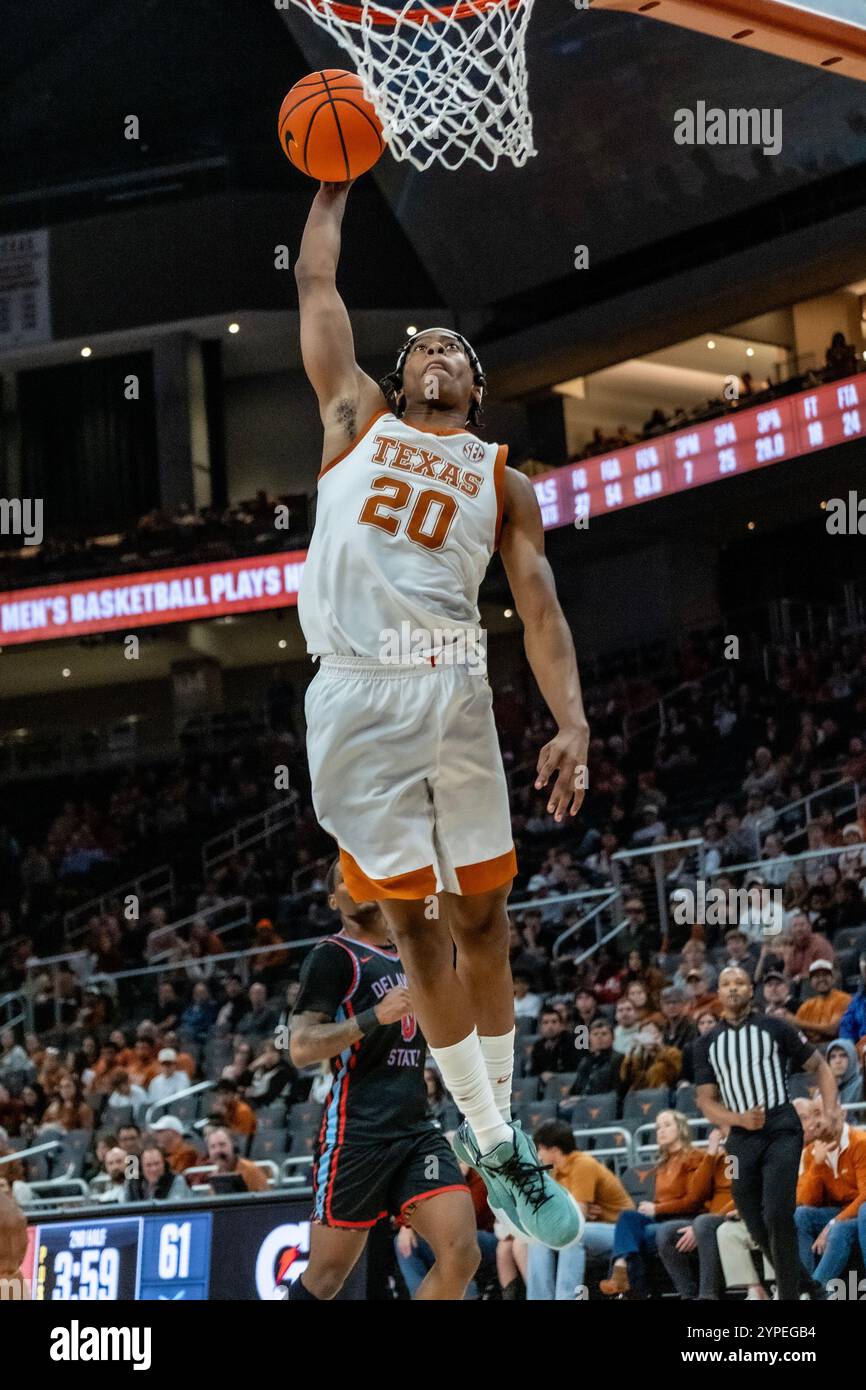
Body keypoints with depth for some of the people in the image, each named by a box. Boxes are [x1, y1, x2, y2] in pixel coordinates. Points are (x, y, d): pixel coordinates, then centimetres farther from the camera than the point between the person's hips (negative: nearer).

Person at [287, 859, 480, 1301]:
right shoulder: (333, 955, -3)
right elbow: (300, 1048, -13)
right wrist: (376, 1015, -22)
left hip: (417, 1129, 6)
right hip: (356, 1132, -6)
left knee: (461, 1255, -12)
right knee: (324, 1279, 0)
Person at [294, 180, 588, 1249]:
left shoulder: (501, 476, 16)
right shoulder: (357, 418, 18)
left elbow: (538, 606, 7)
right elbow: (317, 287, 20)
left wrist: (572, 721, -5)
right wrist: (334, 189, 27)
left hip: (452, 692, 1)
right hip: (355, 698, -1)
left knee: (483, 915, 2)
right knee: (416, 924, -1)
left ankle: (497, 1124, 15)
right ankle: (489, 1143, 5)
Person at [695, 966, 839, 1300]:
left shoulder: (775, 1028, 4)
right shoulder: (707, 1044, 12)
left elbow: (819, 1067, 10)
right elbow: (706, 1101, 10)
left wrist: (830, 1112, -5)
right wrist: (740, 1119, -9)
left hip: (781, 1129, -4)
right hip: (742, 1136, 4)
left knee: (778, 1215, -19)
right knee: (756, 1225, 6)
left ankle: (789, 1294, -11)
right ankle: (803, 1283, 26)